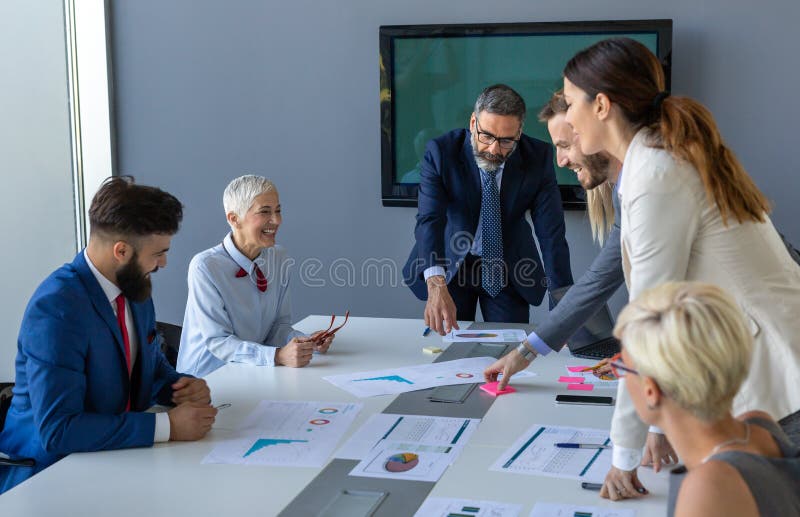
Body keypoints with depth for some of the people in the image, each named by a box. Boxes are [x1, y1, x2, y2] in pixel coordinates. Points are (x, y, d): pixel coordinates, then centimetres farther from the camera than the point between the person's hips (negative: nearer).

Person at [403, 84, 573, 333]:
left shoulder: (538, 158, -17)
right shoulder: (441, 152, -22)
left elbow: (551, 233, -19)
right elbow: (429, 219, -32)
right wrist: (436, 286, -49)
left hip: (509, 271, 1)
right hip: (451, 265, -1)